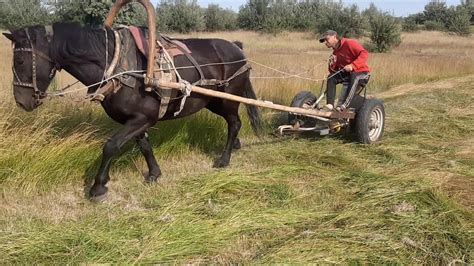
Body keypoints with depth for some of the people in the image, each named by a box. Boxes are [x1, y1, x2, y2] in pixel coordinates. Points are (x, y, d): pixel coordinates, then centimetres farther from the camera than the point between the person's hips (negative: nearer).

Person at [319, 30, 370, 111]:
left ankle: (343, 105, -45)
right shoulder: (335, 52, 11)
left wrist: (352, 65, -32)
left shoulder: (349, 43, -11)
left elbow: (364, 53, -23)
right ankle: (330, 104, -22)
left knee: (354, 77, -38)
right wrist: (332, 64, -10)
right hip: (347, 73, 7)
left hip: (362, 72, -7)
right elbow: (333, 71, 12)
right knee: (331, 78, -12)